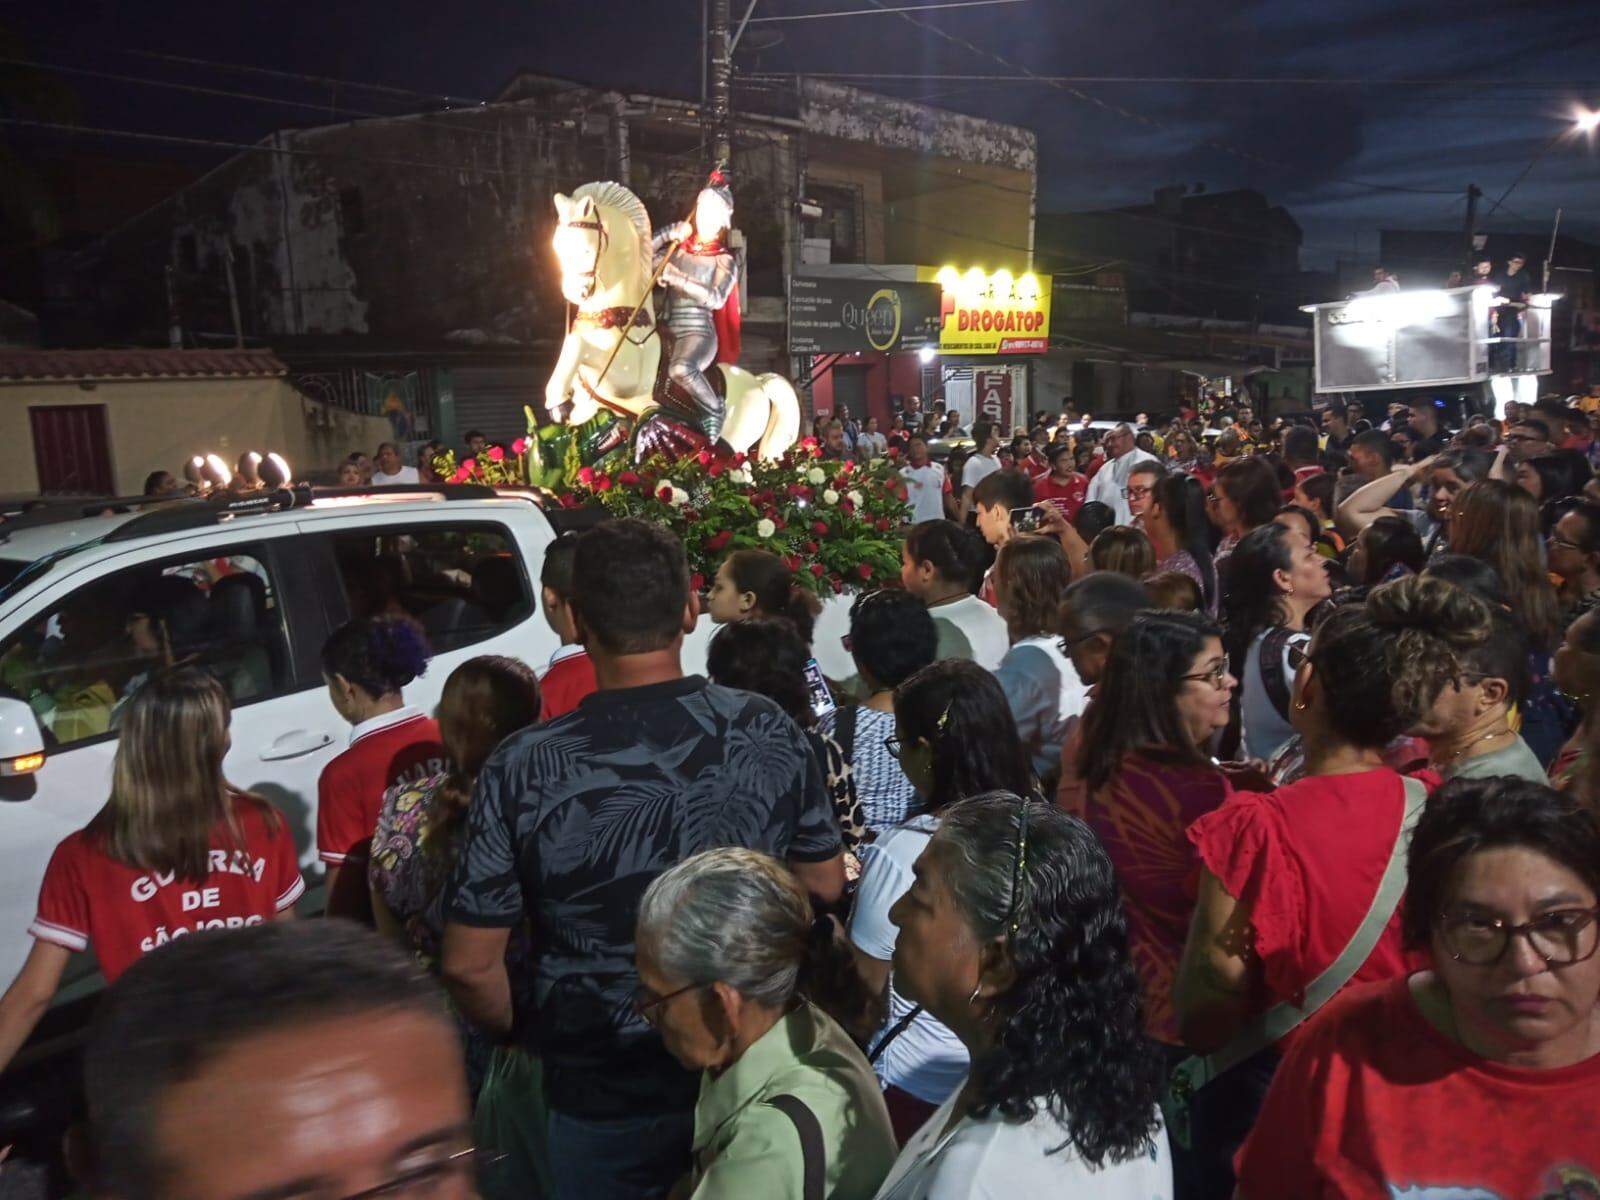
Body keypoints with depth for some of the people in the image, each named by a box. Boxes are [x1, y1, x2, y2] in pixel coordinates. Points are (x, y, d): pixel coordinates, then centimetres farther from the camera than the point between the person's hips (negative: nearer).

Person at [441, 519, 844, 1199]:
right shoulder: (768, 731, -15)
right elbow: (825, 886, -1)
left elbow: (469, 966, -15)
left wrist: (522, 1038, 5)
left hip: (601, 1096, -2)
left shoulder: (522, 769, -22)